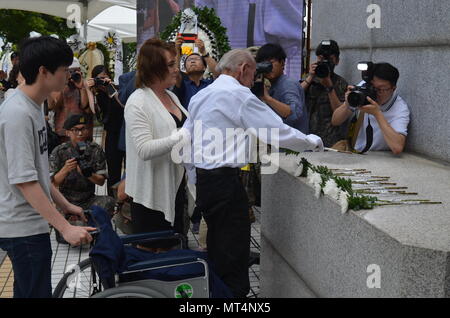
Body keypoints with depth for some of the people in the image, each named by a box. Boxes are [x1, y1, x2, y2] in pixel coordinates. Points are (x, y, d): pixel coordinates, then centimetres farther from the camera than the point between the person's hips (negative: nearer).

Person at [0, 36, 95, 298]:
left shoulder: (35, 107, 9)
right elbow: (24, 181, -24)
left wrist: (64, 204, 19)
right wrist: (65, 228, -25)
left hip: (31, 224, 10)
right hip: (24, 228, -10)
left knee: (27, 291, 19)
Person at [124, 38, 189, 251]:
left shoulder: (171, 96, 12)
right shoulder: (138, 102, -15)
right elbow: (145, 149, -24)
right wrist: (183, 136, -28)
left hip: (175, 185, 8)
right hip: (151, 191, -8)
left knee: (168, 249, 17)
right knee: (148, 250, 3)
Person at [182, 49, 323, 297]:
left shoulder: (200, 96, 14)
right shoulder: (239, 95, -11)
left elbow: (185, 139, 17)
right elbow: (278, 132, -12)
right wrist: (312, 142, 3)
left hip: (204, 180, 9)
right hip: (225, 181, -9)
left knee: (217, 249, 19)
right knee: (233, 255, -4)